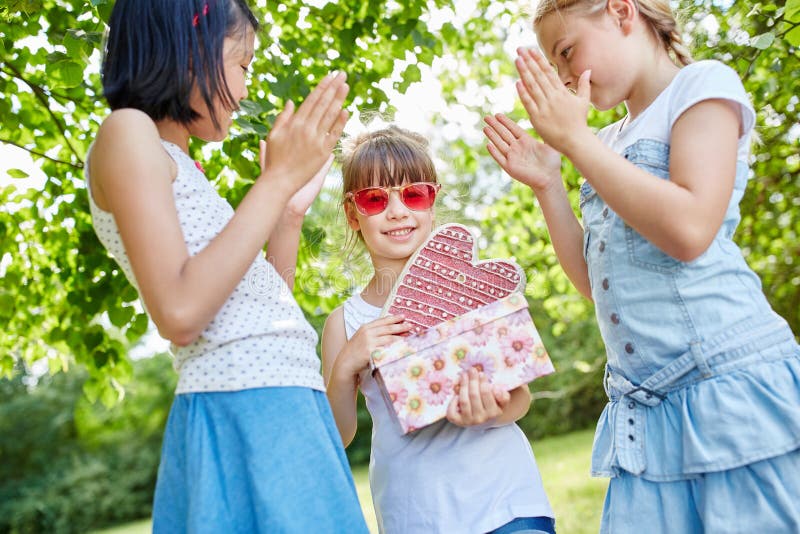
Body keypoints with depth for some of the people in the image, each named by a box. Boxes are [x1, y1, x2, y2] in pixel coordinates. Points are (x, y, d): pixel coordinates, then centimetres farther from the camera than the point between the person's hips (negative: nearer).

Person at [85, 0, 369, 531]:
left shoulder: (180, 168, 21)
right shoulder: (127, 132, -5)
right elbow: (179, 314, -18)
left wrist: (292, 209, 14)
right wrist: (278, 179, -13)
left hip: (284, 414, 9)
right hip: (241, 415, -9)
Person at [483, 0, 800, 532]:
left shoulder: (704, 83, -1)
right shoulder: (608, 144, 19)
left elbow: (689, 230, -18)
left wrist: (574, 138, -12)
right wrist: (547, 183, 9)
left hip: (734, 388, -6)